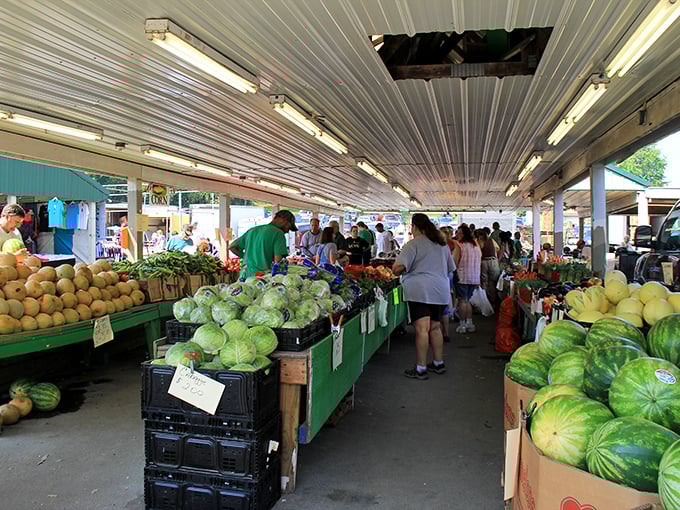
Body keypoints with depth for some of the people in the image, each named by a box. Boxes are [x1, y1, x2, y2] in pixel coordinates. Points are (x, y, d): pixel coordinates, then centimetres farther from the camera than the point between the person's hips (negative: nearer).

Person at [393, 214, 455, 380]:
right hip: (440, 291, 7)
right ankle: (438, 363, 26)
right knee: (435, 327, 17)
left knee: (422, 329, -7)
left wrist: (396, 272, 8)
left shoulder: (413, 244, -5)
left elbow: (398, 267, -14)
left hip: (420, 290, -7)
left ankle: (420, 369, -4)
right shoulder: (442, 244, 17)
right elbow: (451, 268, 25)